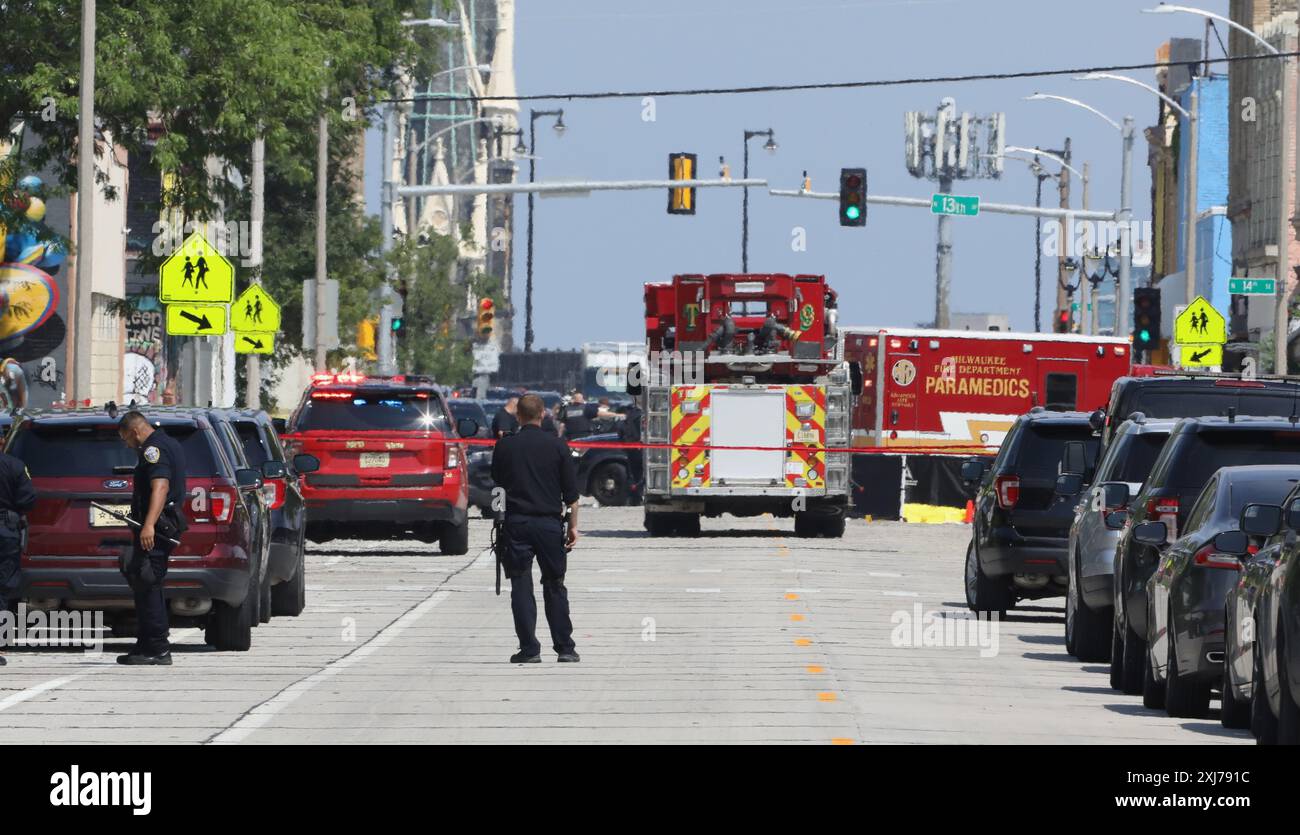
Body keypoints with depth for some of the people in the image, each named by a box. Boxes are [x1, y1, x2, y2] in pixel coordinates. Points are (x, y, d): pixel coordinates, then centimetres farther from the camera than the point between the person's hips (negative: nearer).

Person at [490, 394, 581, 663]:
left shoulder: (505, 446, -1)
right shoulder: (557, 446, -1)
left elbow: (497, 480, 15)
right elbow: (571, 492, 0)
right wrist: (573, 525, 7)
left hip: (516, 522, -1)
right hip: (549, 523, 1)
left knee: (521, 588, 2)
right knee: (555, 586, 10)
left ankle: (529, 649, -4)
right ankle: (565, 648, 10)